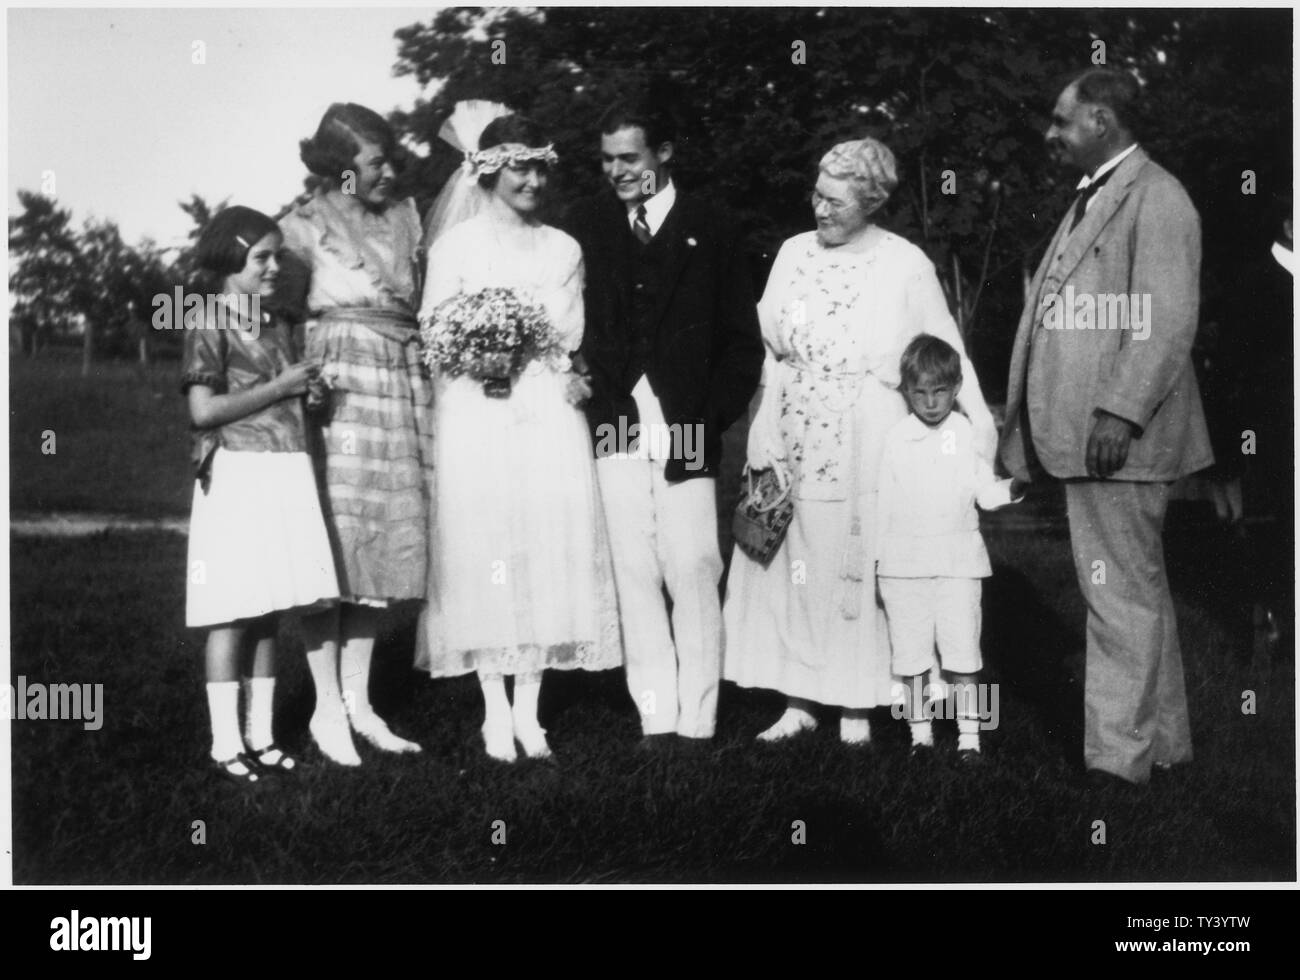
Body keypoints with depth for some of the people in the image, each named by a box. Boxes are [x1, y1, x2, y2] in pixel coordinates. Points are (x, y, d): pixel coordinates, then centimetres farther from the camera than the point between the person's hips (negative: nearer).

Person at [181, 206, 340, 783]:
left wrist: (310, 390, 7)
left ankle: (260, 735, 17)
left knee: (269, 615, 9)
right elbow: (204, 410, -15)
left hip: (287, 476, 7)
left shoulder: (279, 330, 17)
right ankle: (226, 743, 3)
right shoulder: (210, 328, -6)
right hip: (237, 479, -7)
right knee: (232, 615, -4)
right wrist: (280, 387, -12)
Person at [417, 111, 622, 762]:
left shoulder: (562, 249, 15)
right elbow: (434, 336, 2)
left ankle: (528, 709, 5)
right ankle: (495, 712, 3)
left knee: (548, 548, -3)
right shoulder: (454, 245, 6)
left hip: (546, 415, 3)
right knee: (483, 551, -4)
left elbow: (571, 340, 11)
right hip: (476, 416, -2)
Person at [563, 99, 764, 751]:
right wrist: (586, 397, -3)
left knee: (694, 574, -4)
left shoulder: (710, 230, 7)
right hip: (615, 428, 2)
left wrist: (712, 416, -5)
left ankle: (696, 717, 3)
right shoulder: (585, 224, 11)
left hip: (686, 434, -1)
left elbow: (742, 341, 6)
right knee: (635, 575, 2)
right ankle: (656, 717, 7)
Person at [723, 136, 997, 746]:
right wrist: (766, 438, 2)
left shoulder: (904, 265, -5)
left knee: (855, 568, 0)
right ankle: (797, 702, 14)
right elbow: (773, 349, 9)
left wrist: (978, 422, -13)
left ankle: (856, 707, 11)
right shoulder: (794, 253, 7)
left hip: (863, 441, -4)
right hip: (793, 436, 4)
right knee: (788, 563, 4)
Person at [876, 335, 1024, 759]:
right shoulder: (896, 438, 4)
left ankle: (969, 734, 6)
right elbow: (884, 500, 8)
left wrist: (1011, 489, -15)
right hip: (904, 561, 1)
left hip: (958, 560, -1)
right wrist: (875, 553, 7)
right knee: (911, 653, 6)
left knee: (962, 652, -1)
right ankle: (920, 731, 16)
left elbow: (985, 493, 5)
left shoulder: (968, 434, 4)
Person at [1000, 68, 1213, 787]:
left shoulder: (1156, 199, -9)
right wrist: (1023, 417, 19)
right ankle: (1163, 741, 26)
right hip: (1080, 434, 10)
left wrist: (1119, 411, -24)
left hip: (1116, 439, -10)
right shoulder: (1093, 198, 21)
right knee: (1138, 591, 16)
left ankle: (1118, 757, 1)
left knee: (1122, 596, -5)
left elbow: (1168, 321, -19)